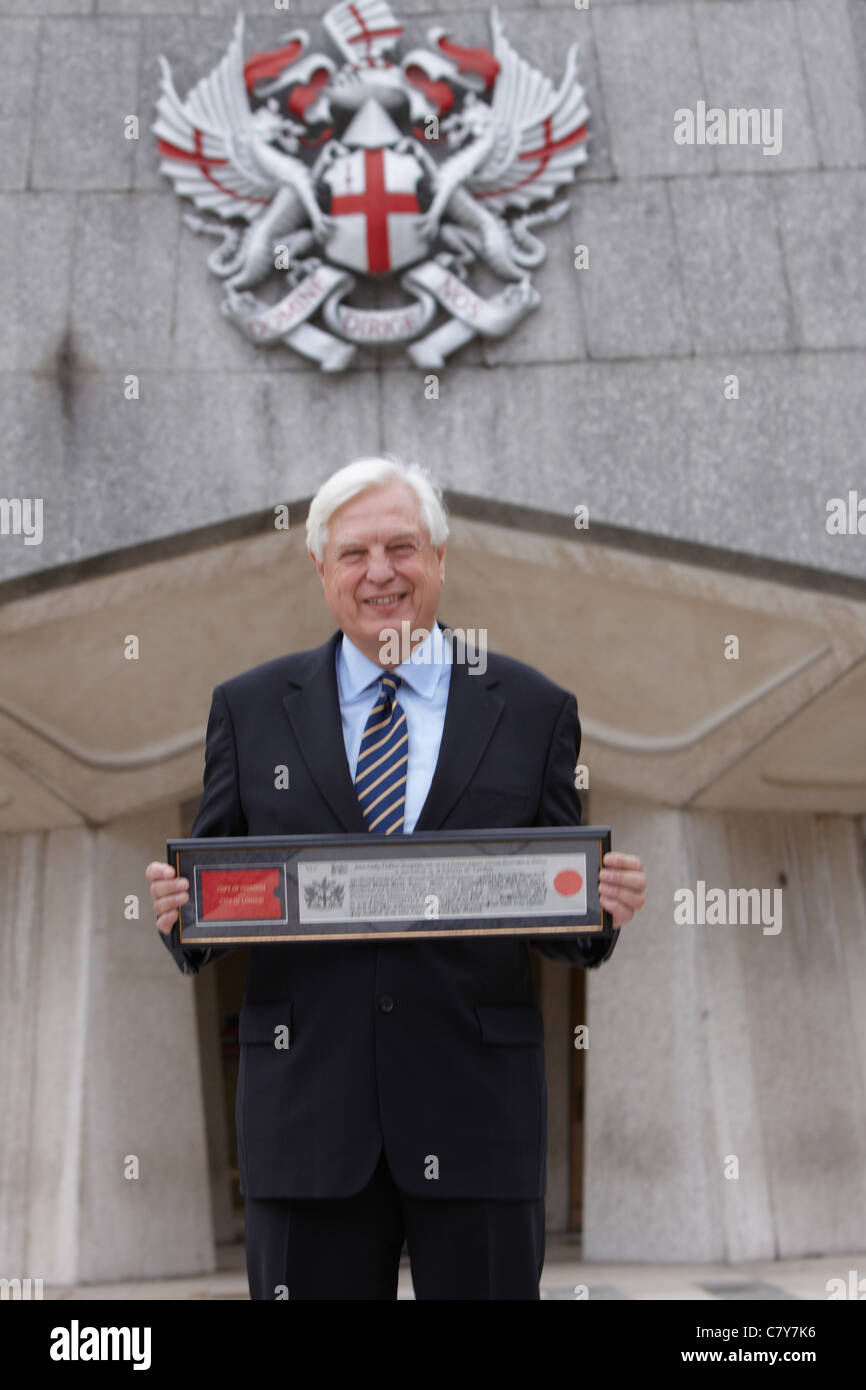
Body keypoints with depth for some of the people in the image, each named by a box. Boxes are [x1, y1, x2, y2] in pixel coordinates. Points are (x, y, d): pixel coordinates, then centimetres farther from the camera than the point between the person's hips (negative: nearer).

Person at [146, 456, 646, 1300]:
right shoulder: (250, 709, 8)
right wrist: (180, 908, -13)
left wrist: (602, 907, -14)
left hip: (477, 1108, 0)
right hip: (307, 1102, 0)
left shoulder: (532, 710, 7)